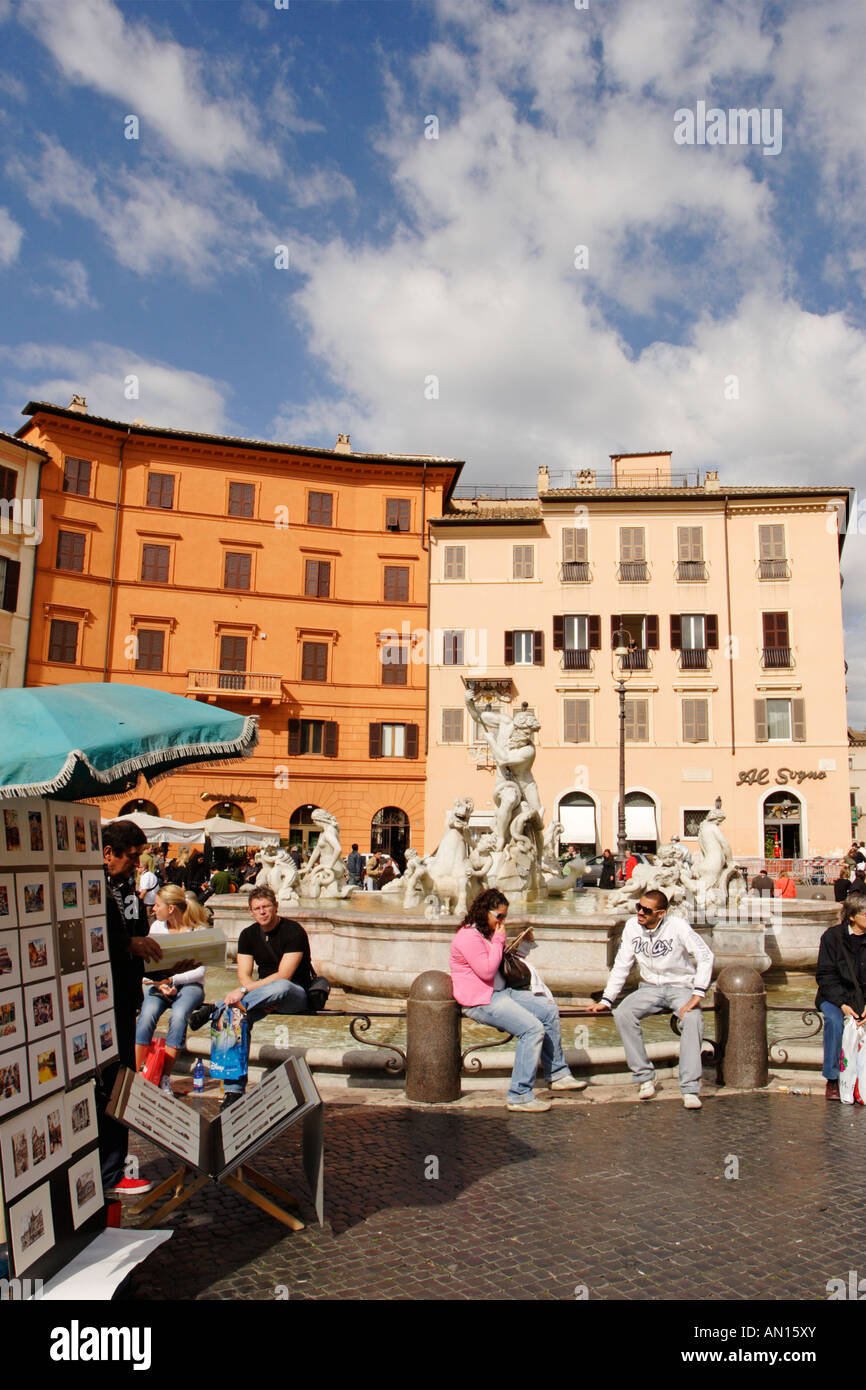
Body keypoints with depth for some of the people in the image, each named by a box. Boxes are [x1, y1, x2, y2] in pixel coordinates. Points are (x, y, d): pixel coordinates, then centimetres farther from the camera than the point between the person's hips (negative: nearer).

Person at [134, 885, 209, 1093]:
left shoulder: (199, 931, -6)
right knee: (147, 1014, -29)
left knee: (178, 1015, -33)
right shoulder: (157, 927, 7)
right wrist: (159, 983, -11)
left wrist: (171, 980, -18)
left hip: (190, 984, -3)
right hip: (159, 983, 3)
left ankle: (165, 1079, -25)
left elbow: (199, 971, -7)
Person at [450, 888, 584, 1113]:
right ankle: (519, 1096, -20)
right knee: (533, 1029, -24)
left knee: (549, 1010, 8)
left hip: (500, 992, 11)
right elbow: (486, 971, -22)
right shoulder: (469, 936, -17)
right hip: (480, 1001, -11)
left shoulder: (487, 933, 16)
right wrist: (499, 941, -15)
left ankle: (557, 1074, 18)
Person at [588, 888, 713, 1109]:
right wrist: (606, 1000, -5)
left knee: (693, 1019, -33)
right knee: (622, 1014, -23)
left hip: (681, 986, -3)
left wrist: (697, 995, -24)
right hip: (649, 987, 3)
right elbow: (621, 966, 1)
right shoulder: (632, 926, -5)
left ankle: (690, 1088, -27)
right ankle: (645, 1077, -11)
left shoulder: (677, 926, -16)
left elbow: (705, 956, -15)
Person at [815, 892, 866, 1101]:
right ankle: (832, 1080, -17)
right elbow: (824, 975, -7)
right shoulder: (832, 936, -5)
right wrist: (842, 1003, -20)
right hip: (834, 996, -1)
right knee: (834, 1021, -29)